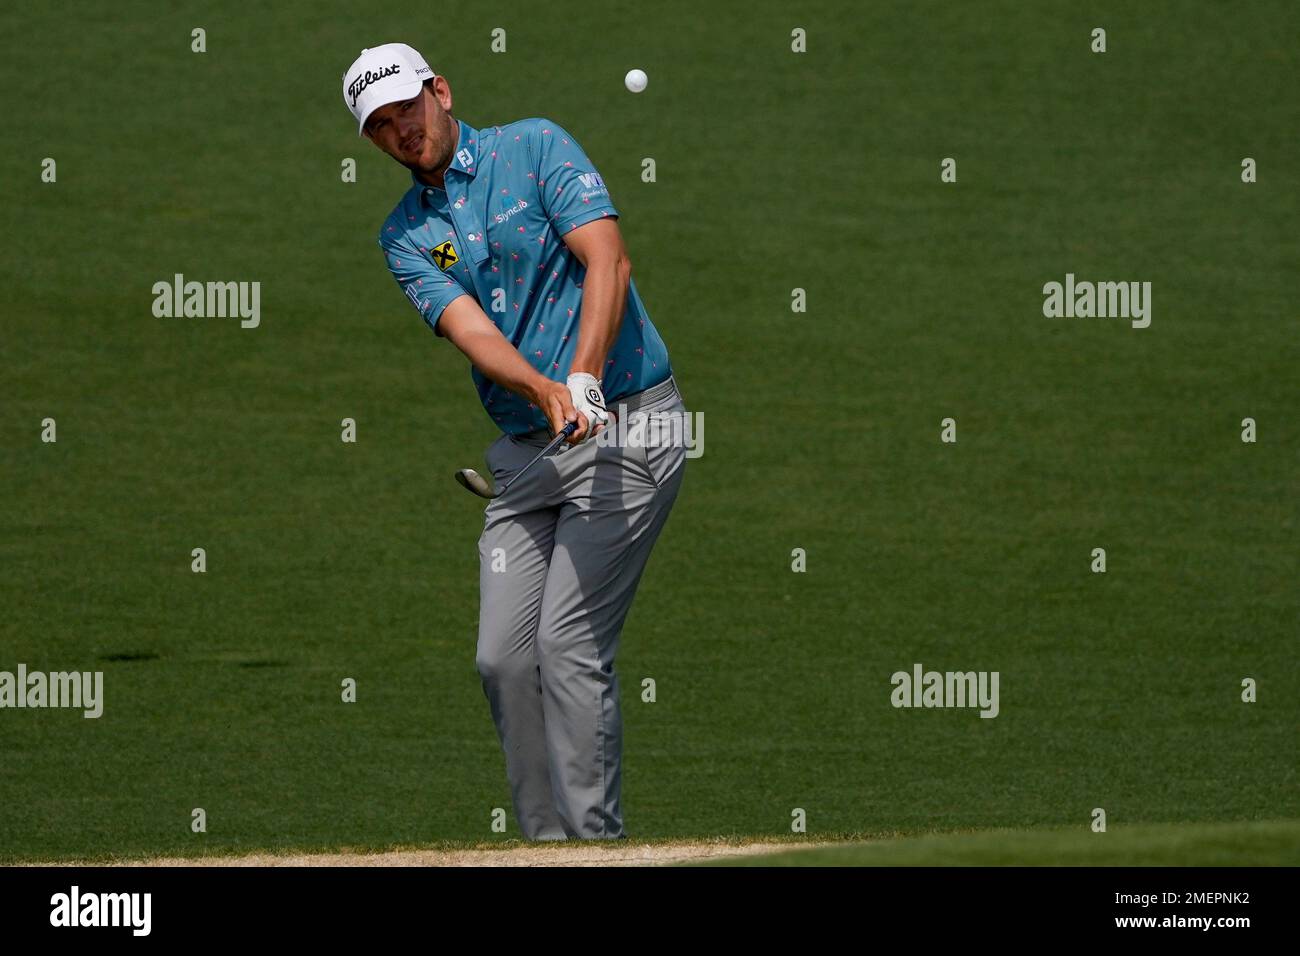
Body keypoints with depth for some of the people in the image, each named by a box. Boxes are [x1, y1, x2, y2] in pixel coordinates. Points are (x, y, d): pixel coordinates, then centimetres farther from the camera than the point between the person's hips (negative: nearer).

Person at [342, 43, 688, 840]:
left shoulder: (535, 147, -1)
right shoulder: (406, 234, 10)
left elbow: (607, 262, -13)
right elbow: (469, 328, -7)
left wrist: (584, 380, -27)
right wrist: (545, 392, -27)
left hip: (626, 426, -6)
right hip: (526, 450, 6)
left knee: (569, 643, -14)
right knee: (504, 655, -1)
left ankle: (596, 842, -11)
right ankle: (550, 847, 9)